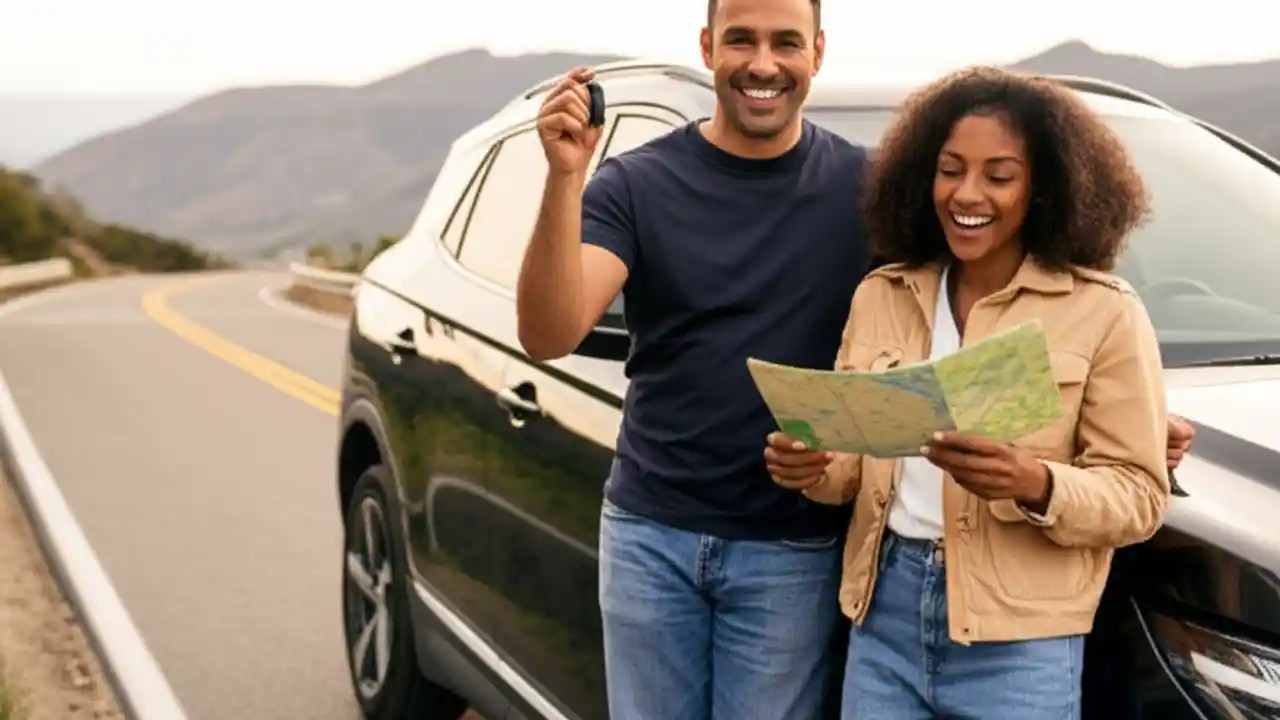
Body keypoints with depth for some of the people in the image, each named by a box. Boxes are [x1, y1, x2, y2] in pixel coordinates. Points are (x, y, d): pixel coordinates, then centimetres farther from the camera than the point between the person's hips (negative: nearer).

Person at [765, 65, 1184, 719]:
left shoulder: (1103, 311, -5)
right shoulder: (880, 295, 8)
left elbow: (1139, 493, -7)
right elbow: (855, 456, 12)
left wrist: (1035, 486, -25)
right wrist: (814, 467, -10)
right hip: (883, 615, 4)